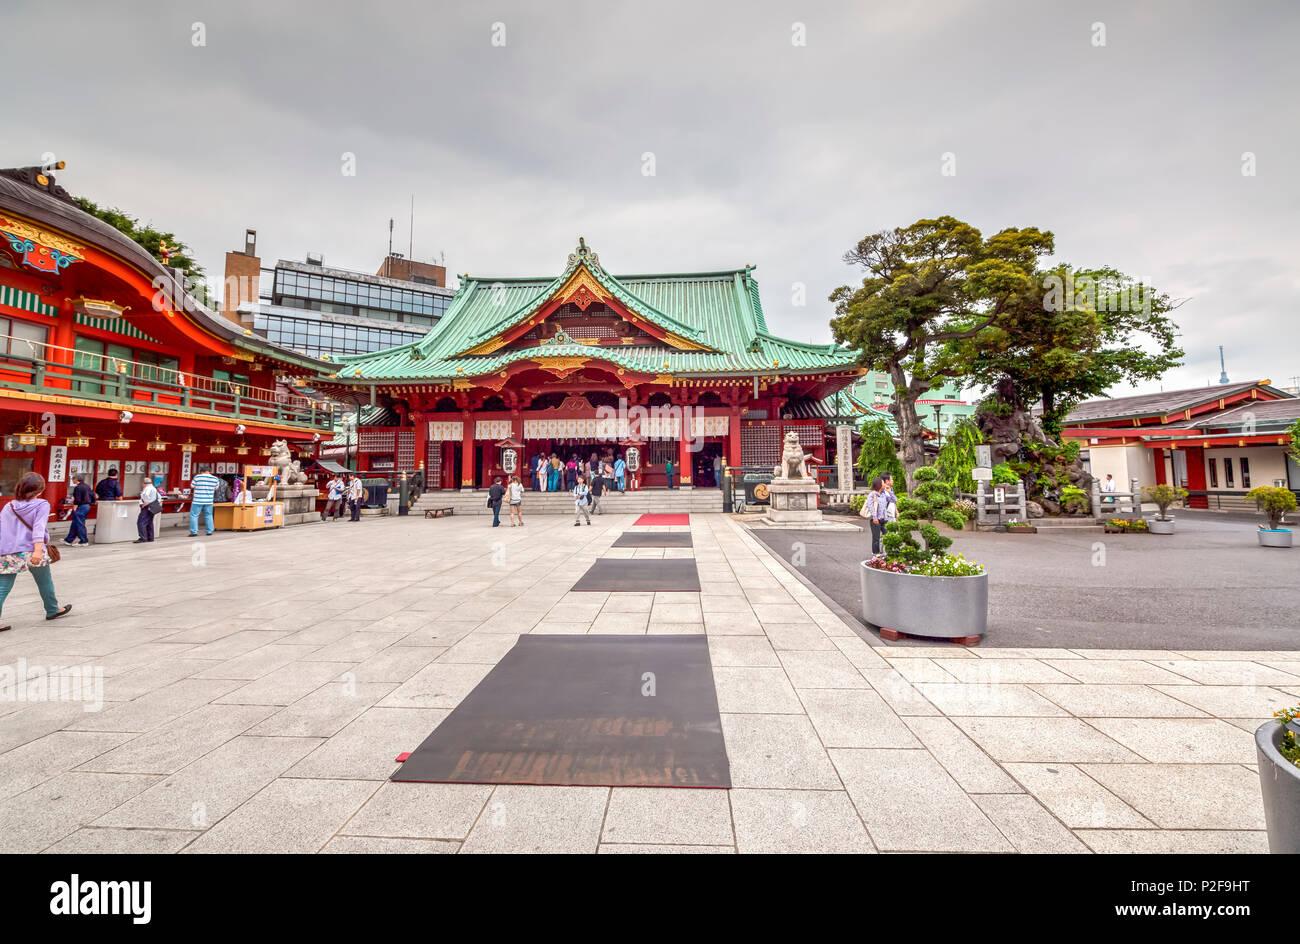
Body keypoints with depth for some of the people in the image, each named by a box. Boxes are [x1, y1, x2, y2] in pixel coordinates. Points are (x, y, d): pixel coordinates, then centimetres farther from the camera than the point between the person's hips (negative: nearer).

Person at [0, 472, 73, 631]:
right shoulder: (42, 505, -5)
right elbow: (38, 528, -18)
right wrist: (38, 549, -25)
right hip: (30, 551, -4)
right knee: (45, 582, 16)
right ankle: (52, 610, 32)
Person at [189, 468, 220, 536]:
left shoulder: (197, 477, -8)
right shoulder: (215, 478, 1)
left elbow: (192, 486, 2)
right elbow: (216, 488, 13)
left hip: (198, 500, -3)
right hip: (209, 501, 3)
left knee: (194, 515, 4)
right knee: (208, 515, 14)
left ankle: (194, 532, 1)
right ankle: (209, 531, 15)